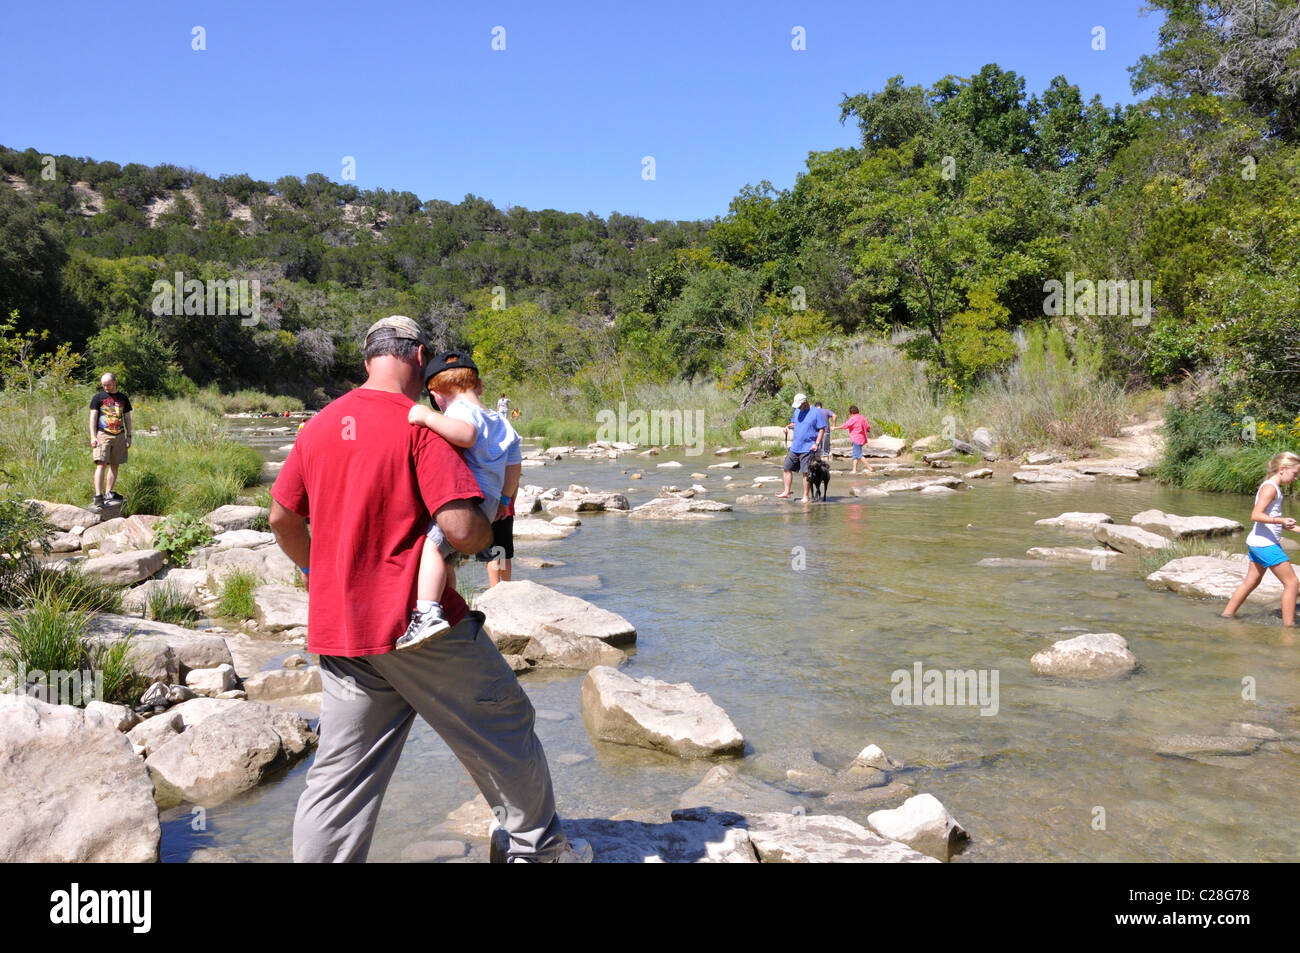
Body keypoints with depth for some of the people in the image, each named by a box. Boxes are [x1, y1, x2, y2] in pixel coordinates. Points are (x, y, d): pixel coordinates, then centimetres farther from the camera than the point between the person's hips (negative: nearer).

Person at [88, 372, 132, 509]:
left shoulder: (123, 398, 13)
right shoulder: (98, 397, 3)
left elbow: (127, 418, 17)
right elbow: (93, 417, 0)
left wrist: (129, 436, 10)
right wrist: (93, 436, -8)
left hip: (119, 436, 4)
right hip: (103, 435, -4)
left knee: (115, 465, 7)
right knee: (101, 465, -12)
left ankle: (109, 493, 16)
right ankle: (98, 496, -17)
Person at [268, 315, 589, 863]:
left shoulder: (318, 426, 8)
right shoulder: (420, 425, -13)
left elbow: (281, 517, 17)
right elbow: (462, 528, -23)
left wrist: (314, 570, 33)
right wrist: (487, 536, 0)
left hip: (337, 627, 7)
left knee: (340, 773, 13)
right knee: (503, 728, 13)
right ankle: (537, 846, 27)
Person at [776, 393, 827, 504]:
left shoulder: (816, 412, -8)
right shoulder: (797, 411, 12)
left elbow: (822, 429, -7)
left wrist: (817, 444, -16)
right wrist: (789, 426, 2)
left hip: (808, 448, -7)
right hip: (795, 447, 7)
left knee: (806, 472, -6)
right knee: (786, 468, 8)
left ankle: (805, 497, 2)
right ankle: (787, 491, 19)